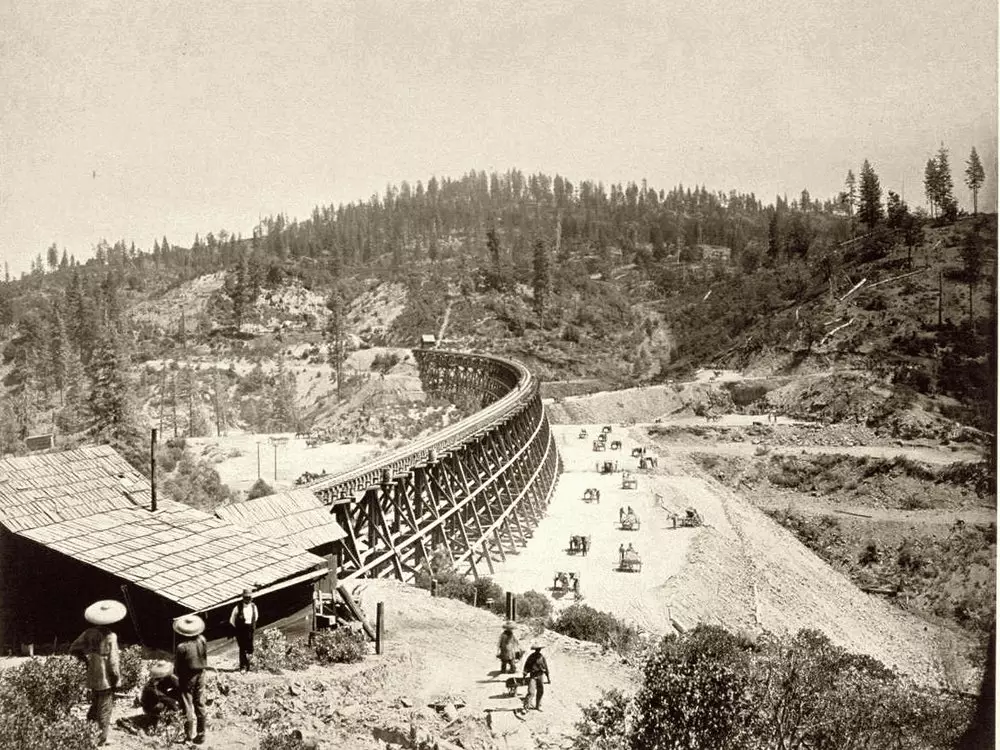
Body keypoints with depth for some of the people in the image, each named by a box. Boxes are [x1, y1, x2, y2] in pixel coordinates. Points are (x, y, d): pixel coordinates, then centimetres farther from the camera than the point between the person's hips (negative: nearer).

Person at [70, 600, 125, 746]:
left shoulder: (89, 633, -5)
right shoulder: (110, 637, -21)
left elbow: (74, 649, 4)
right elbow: (113, 661, -19)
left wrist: (86, 660, 14)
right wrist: (116, 679, -6)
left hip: (92, 678, 5)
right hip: (106, 680, -5)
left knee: (94, 706, 24)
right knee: (105, 710, 8)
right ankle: (101, 739, 13)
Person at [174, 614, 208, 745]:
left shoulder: (181, 647, -24)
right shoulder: (202, 640, -11)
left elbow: (177, 666, -12)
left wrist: (176, 675, 5)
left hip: (187, 678, -5)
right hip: (200, 675, 5)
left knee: (188, 707, 8)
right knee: (200, 705, 15)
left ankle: (190, 736, 15)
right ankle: (201, 735, 23)